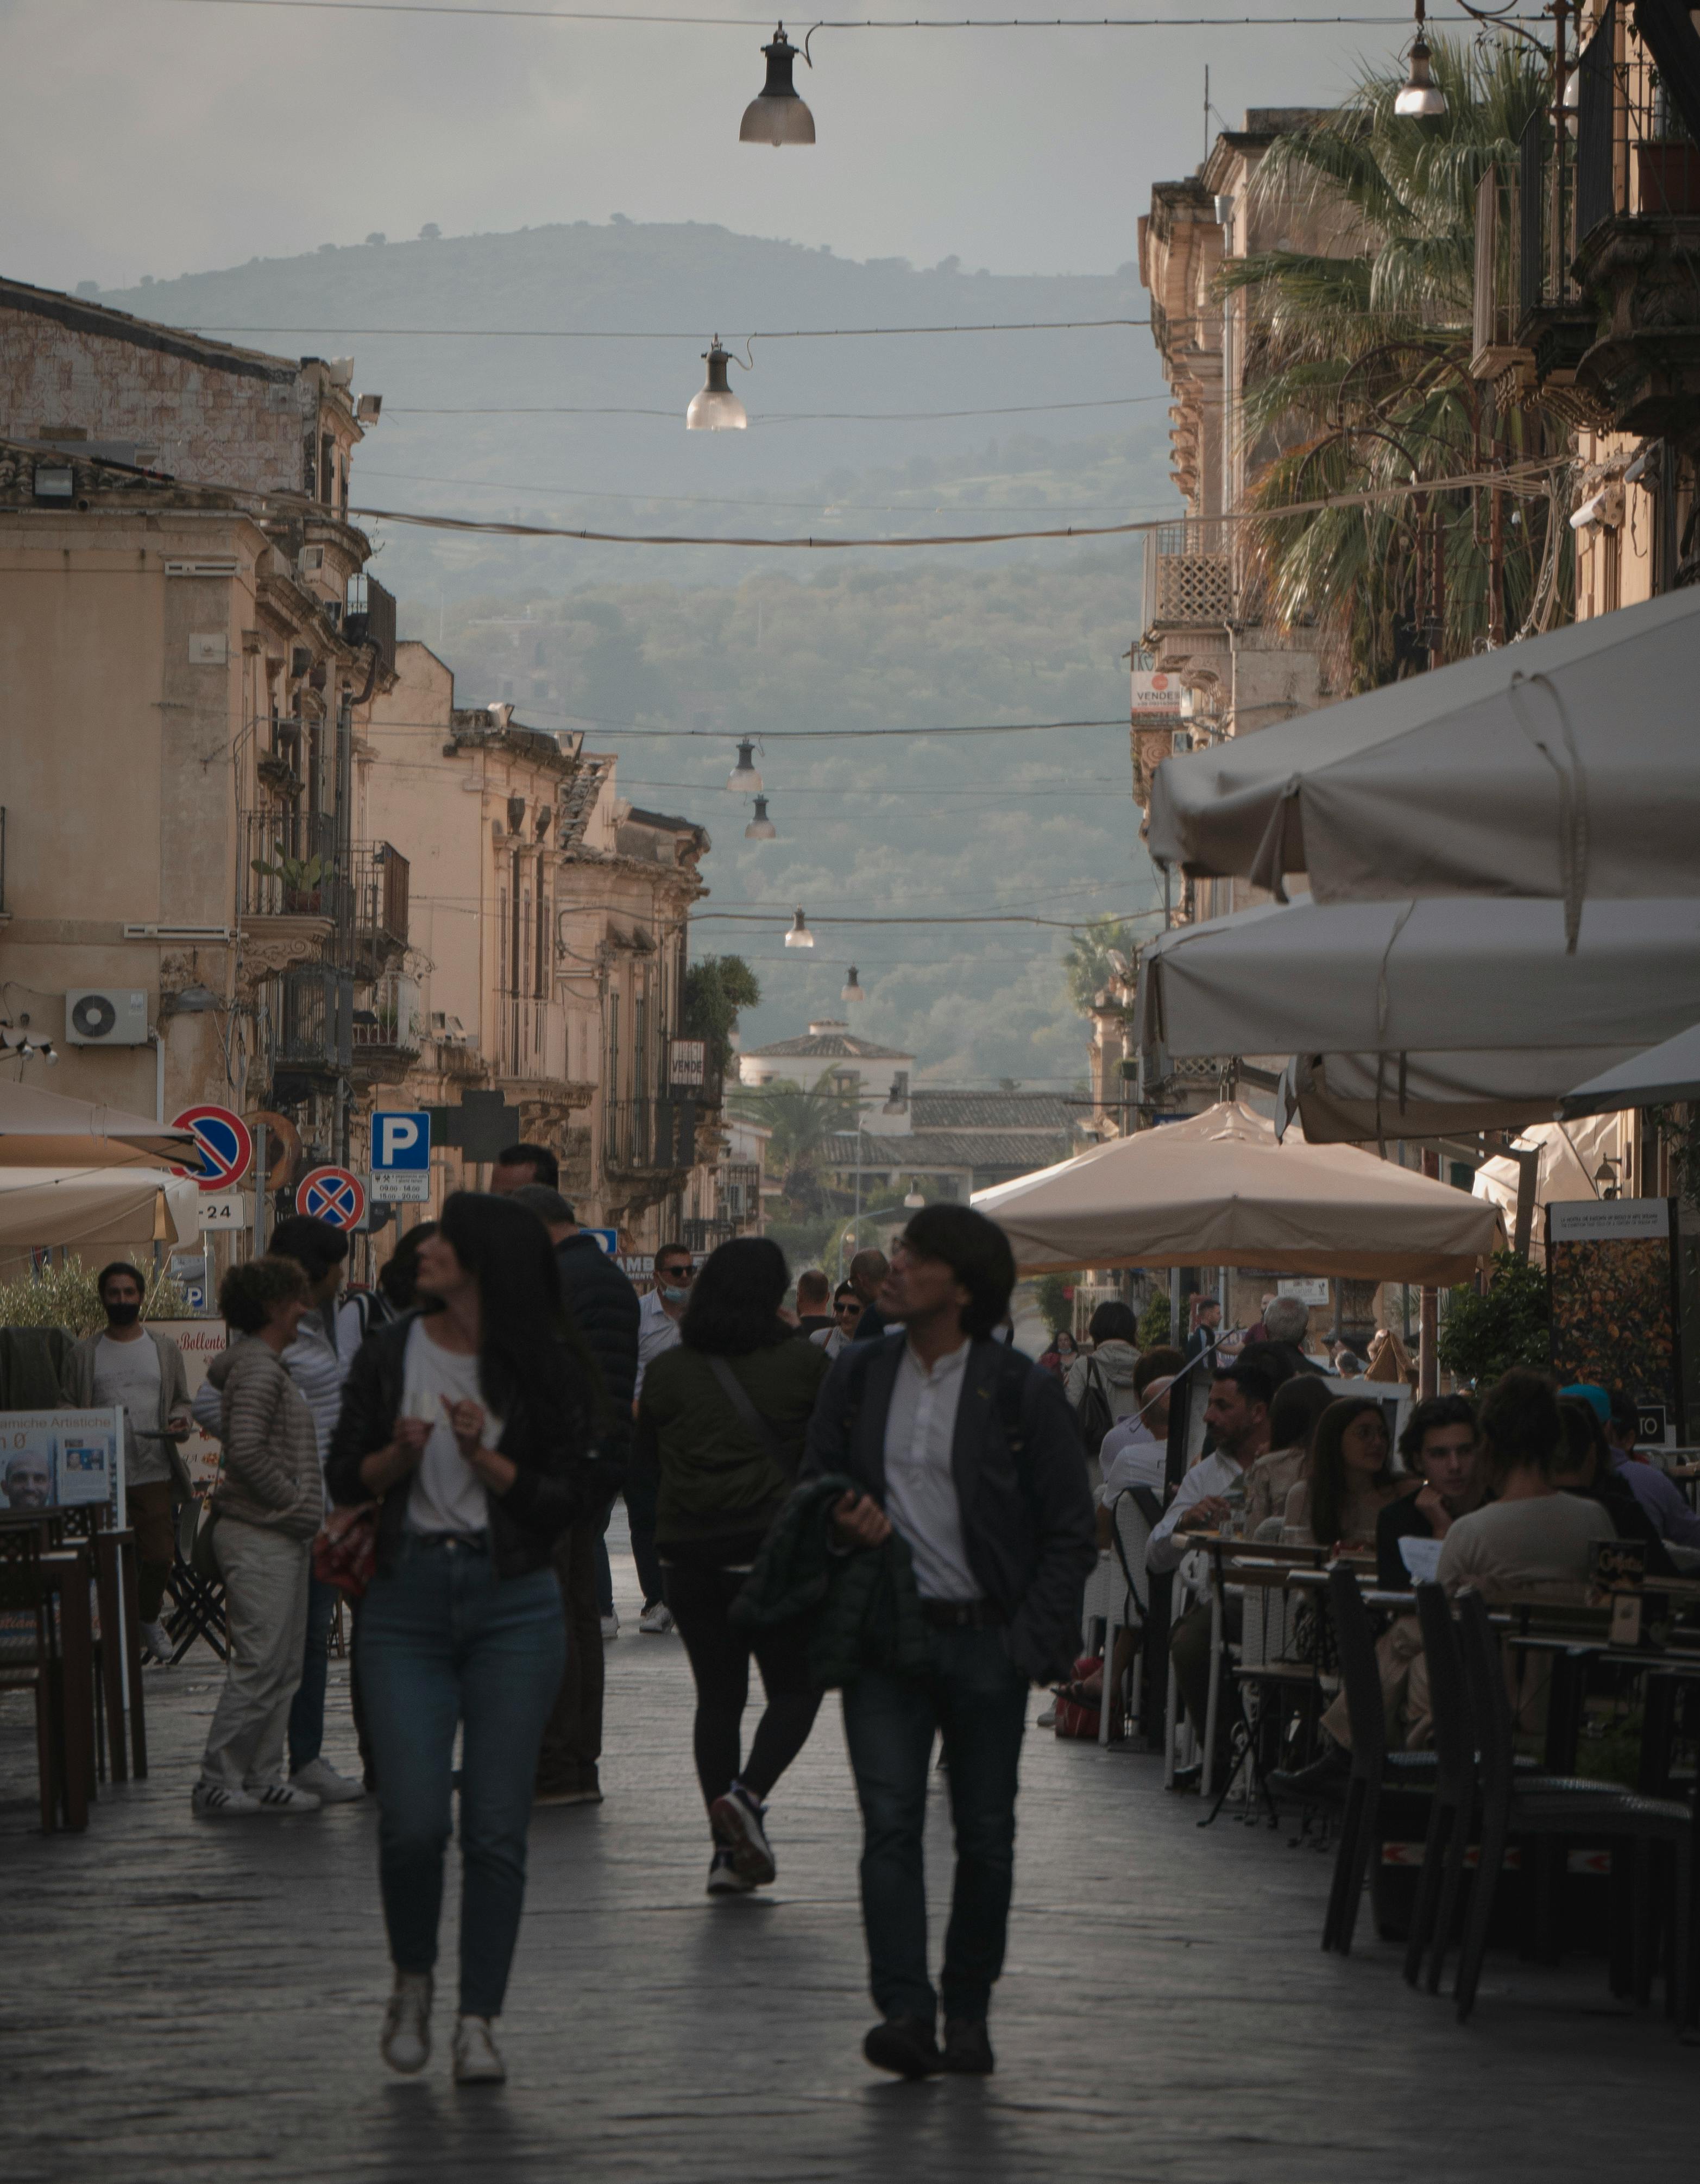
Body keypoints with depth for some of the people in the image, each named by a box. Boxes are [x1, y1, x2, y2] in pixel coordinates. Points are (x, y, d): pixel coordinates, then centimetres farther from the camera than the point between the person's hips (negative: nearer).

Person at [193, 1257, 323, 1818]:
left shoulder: (266, 1364, 18)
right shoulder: (257, 1368, -14)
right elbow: (247, 1452, -23)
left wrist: (303, 1506, 15)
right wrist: (295, 1503, -14)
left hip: (280, 1536, 10)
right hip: (261, 1536, -10)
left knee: (284, 1665, 10)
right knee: (260, 1666, -9)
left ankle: (261, 1778, 13)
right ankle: (218, 1783, -6)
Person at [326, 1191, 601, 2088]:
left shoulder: (544, 1366, 0)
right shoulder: (391, 1352, 5)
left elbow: (569, 1497, -2)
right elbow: (344, 1476, 9)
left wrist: (487, 1460, -15)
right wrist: (398, 1458, -11)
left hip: (514, 1601, -1)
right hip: (407, 1597, 1)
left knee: (496, 1827, -2)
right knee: (413, 1819, -7)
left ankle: (479, 2021, 7)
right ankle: (412, 1980, 18)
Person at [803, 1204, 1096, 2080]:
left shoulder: (1019, 1389, -2)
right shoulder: (859, 1374, 8)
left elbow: (1070, 1529, 1)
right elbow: (812, 1480, 20)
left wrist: (1033, 1641, -9)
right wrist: (839, 1519, -4)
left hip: (986, 1643, -2)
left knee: (985, 1835, 5)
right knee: (890, 1822, -11)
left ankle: (967, 2013, 18)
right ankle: (904, 2011, -15)